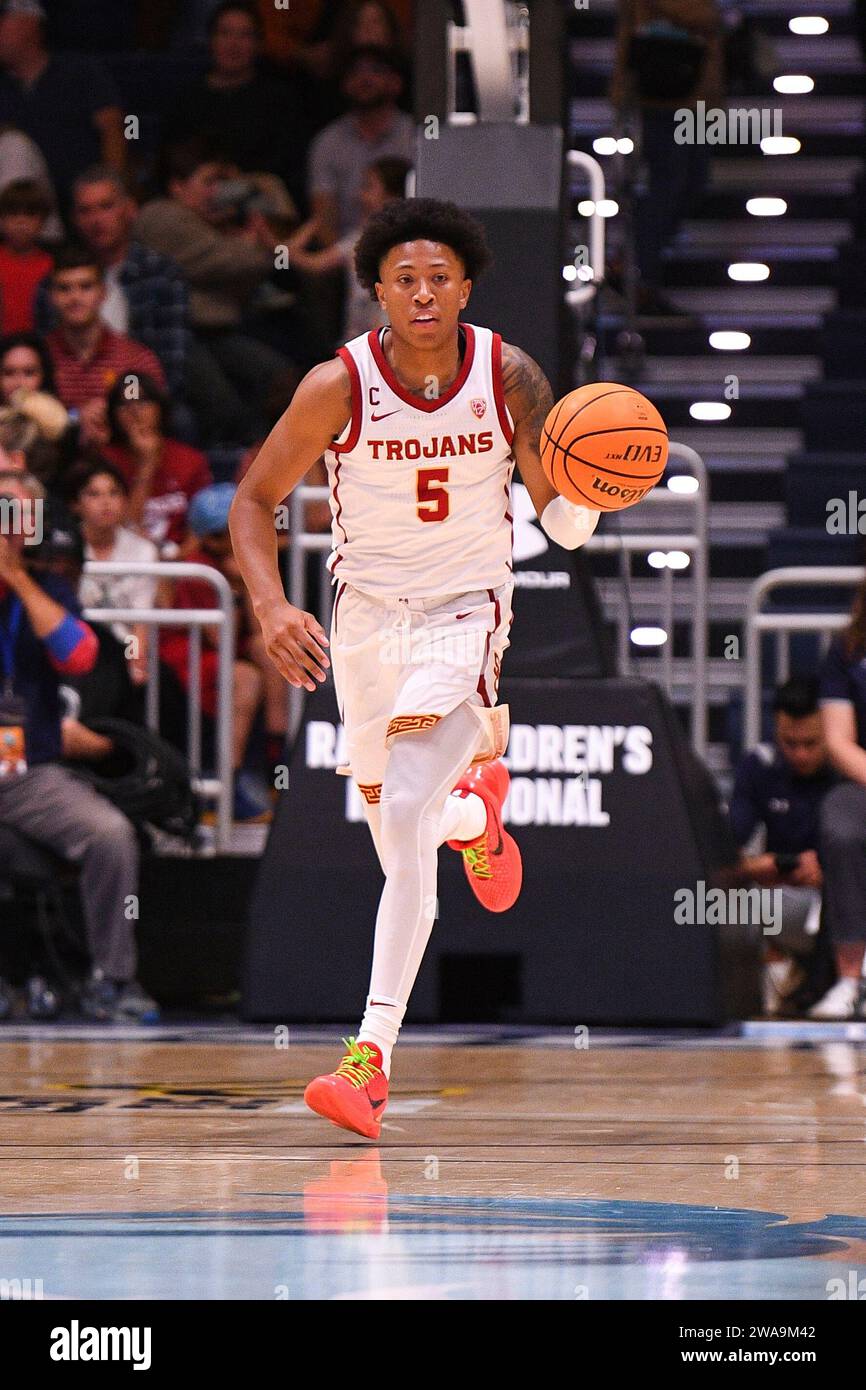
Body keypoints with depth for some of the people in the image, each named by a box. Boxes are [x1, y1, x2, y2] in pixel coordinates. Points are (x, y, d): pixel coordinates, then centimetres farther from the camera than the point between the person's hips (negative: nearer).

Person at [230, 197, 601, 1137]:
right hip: (367, 618, 2)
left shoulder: (510, 380, -13)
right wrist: (270, 609, -21)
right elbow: (254, 502, -6)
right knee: (395, 829, 15)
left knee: (405, 815, -22)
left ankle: (371, 1058, -25)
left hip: (467, 612, -2)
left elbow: (564, 526, -6)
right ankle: (475, 809, 57)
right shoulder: (339, 387, -15)